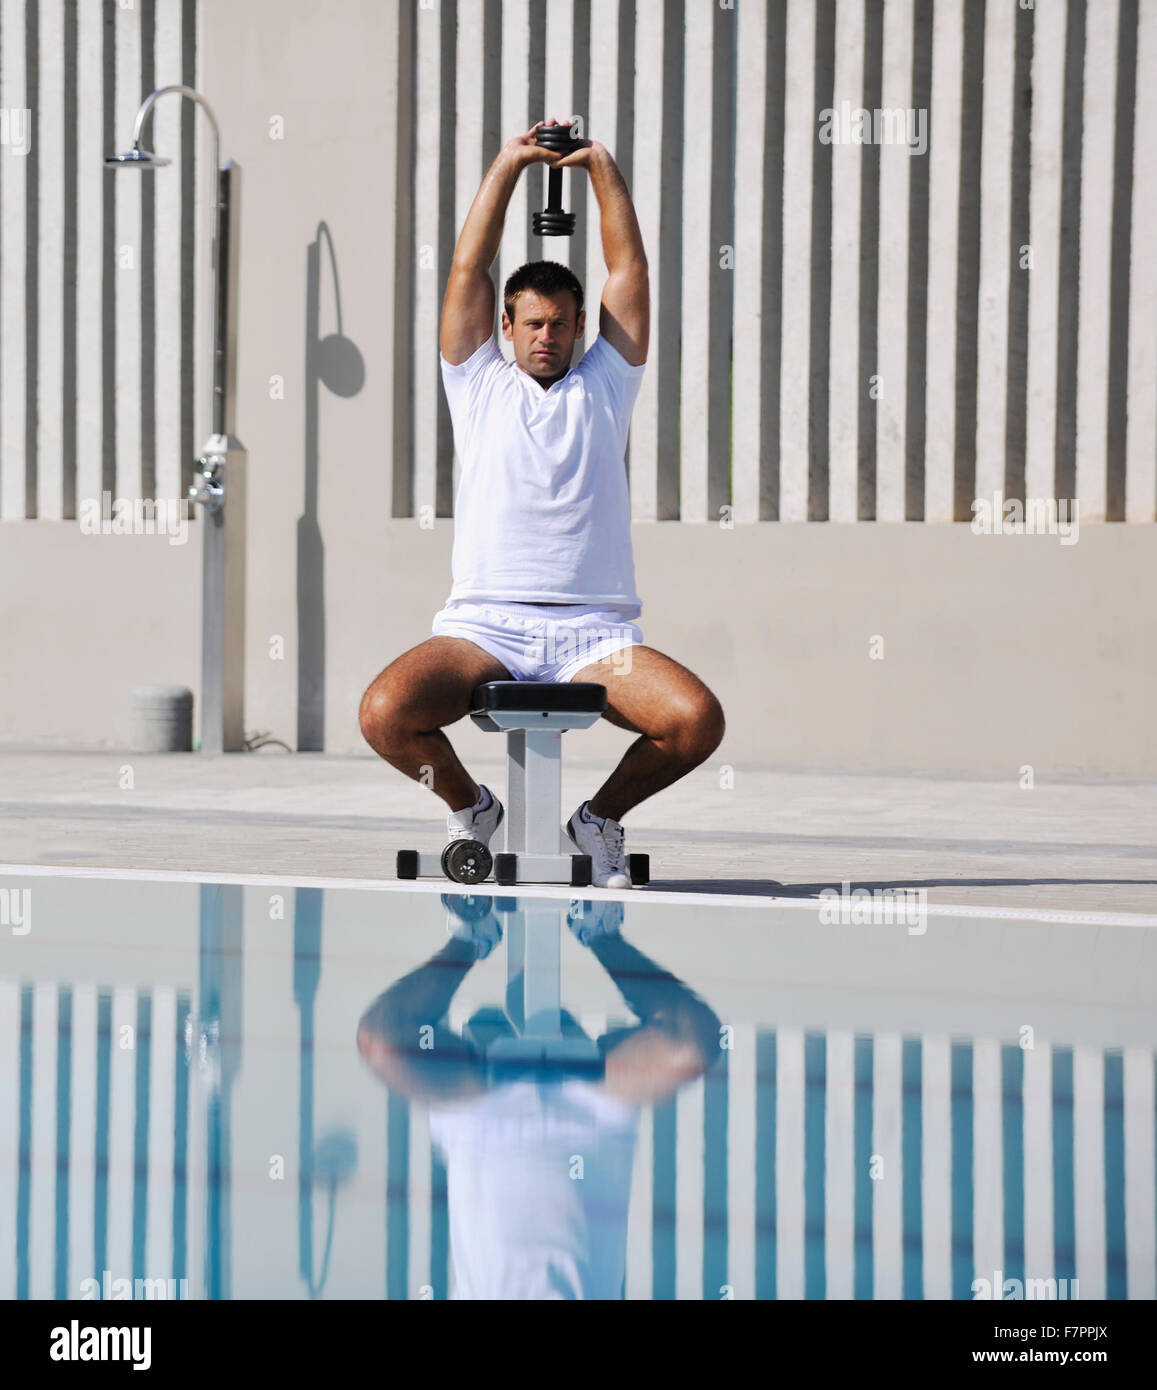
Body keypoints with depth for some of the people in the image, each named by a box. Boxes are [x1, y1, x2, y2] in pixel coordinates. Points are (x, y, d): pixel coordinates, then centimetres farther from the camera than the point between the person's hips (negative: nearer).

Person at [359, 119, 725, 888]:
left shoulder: (604, 387, 18)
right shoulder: (481, 386, 16)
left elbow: (631, 269, 15)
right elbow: (469, 269, 11)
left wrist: (602, 166, 14)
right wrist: (509, 164, 13)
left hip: (595, 632, 1)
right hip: (483, 623, -1)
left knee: (697, 720, -26)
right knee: (386, 713, -28)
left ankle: (603, 814, 6)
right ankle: (470, 807, 7)